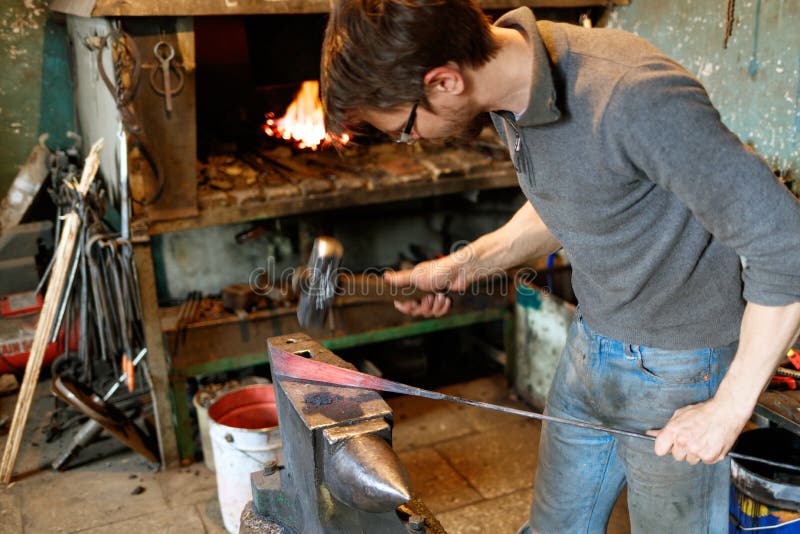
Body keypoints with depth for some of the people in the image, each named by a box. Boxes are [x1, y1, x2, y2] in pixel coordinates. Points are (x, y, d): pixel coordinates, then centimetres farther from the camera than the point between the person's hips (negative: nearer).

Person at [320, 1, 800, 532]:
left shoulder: (636, 99, -33)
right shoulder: (510, 68, -6)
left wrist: (730, 408, -19)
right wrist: (463, 265, 4)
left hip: (676, 366, -7)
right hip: (591, 344, 7)